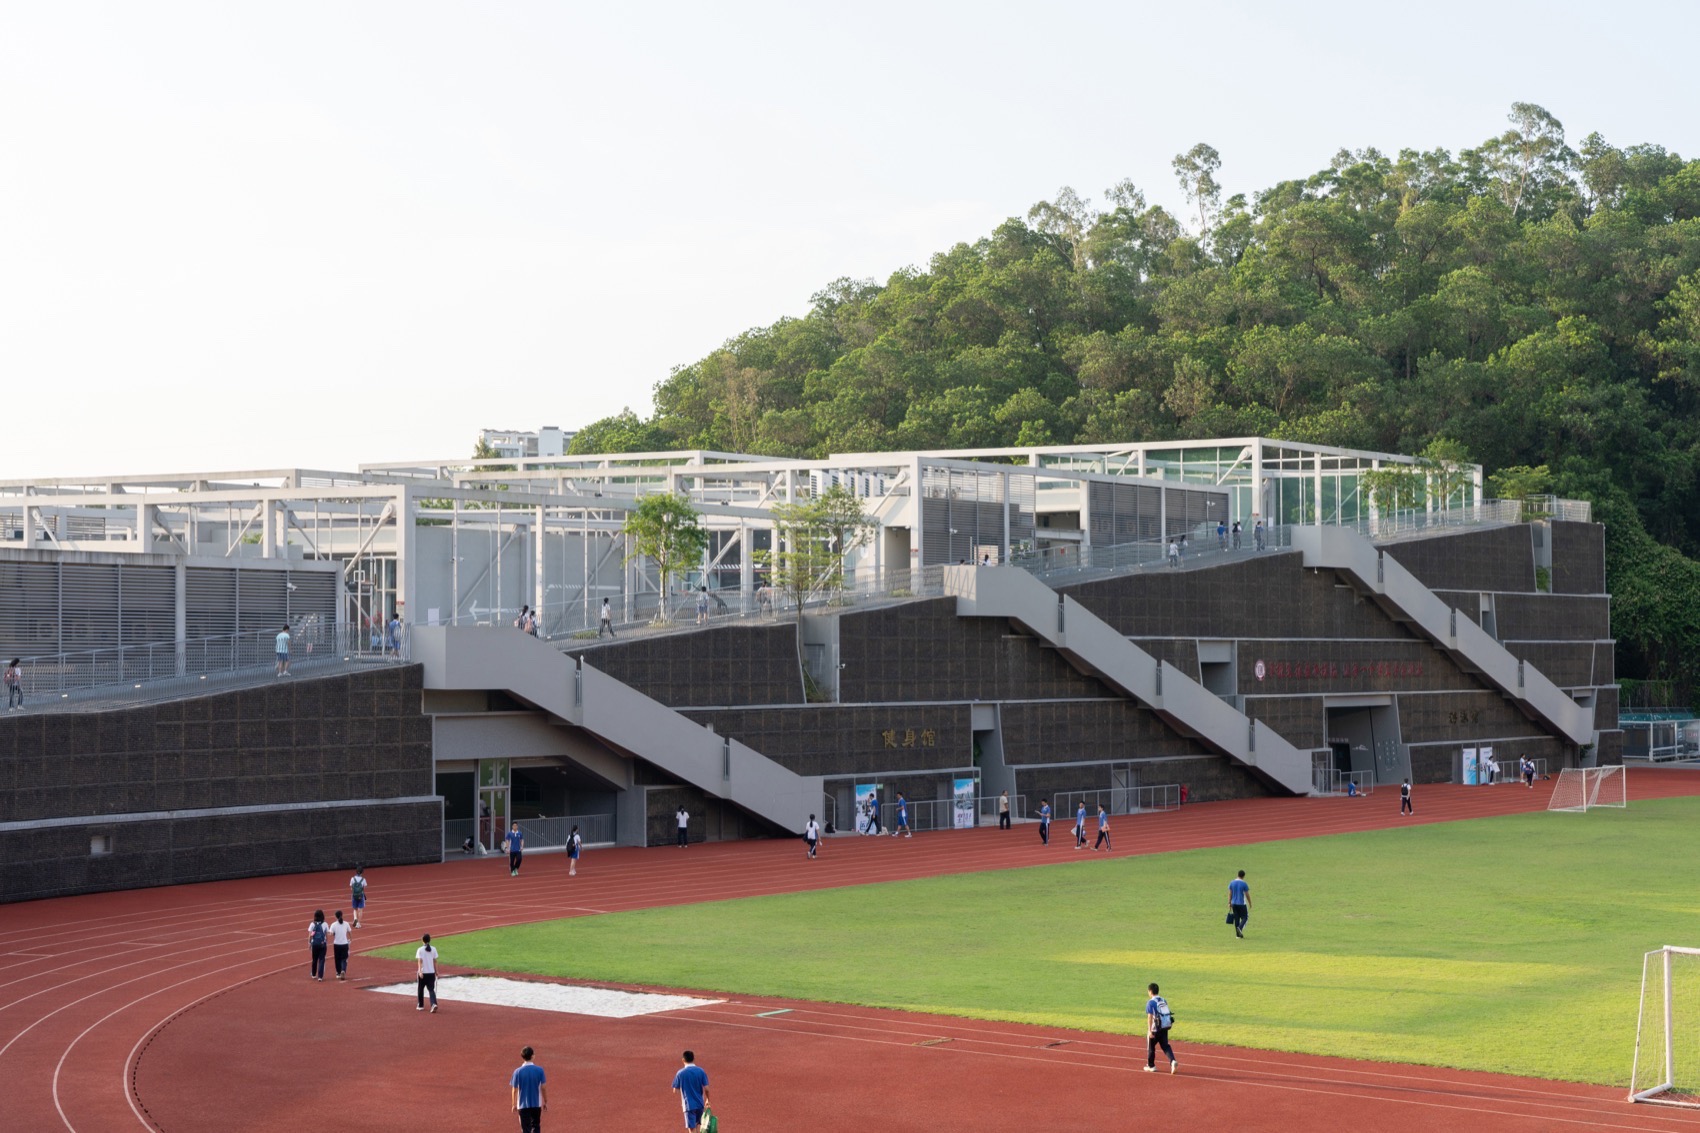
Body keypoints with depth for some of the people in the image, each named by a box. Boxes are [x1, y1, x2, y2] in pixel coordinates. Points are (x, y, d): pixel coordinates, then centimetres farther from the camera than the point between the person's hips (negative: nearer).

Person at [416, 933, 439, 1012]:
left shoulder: (420, 950, -7)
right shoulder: (433, 949, 2)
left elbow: (420, 961, -16)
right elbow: (435, 961, 4)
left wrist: (420, 971, -24)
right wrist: (436, 971, 13)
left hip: (423, 973, -2)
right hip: (431, 973, 2)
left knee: (421, 989, 15)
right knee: (431, 989, 3)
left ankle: (421, 1006, 24)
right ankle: (434, 1004, -19)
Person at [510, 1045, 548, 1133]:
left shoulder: (518, 1072, -10)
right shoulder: (539, 1070, -8)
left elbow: (515, 1090, -5)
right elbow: (543, 1087, -5)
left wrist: (514, 1105, 7)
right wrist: (546, 1102, 8)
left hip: (523, 1105, -1)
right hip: (536, 1104, 1)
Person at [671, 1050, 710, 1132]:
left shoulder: (680, 1073, -8)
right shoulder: (701, 1071, -3)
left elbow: (675, 1090, -3)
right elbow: (706, 1088, -4)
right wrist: (707, 1100, 12)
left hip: (688, 1105, -3)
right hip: (700, 1104, 3)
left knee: (692, 1128, -2)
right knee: (696, 1126, 21)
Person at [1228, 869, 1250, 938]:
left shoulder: (1232, 883, 3)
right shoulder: (1244, 884, -9)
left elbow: (1230, 894, 4)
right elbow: (1247, 895, -4)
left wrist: (1229, 903, 9)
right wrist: (1250, 904, 8)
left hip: (1234, 903, 4)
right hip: (1242, 904, -4)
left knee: (1236, 918, 9)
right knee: (1244, 917, 6)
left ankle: (1238, 934, 10)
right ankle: (1240, 928, -20)